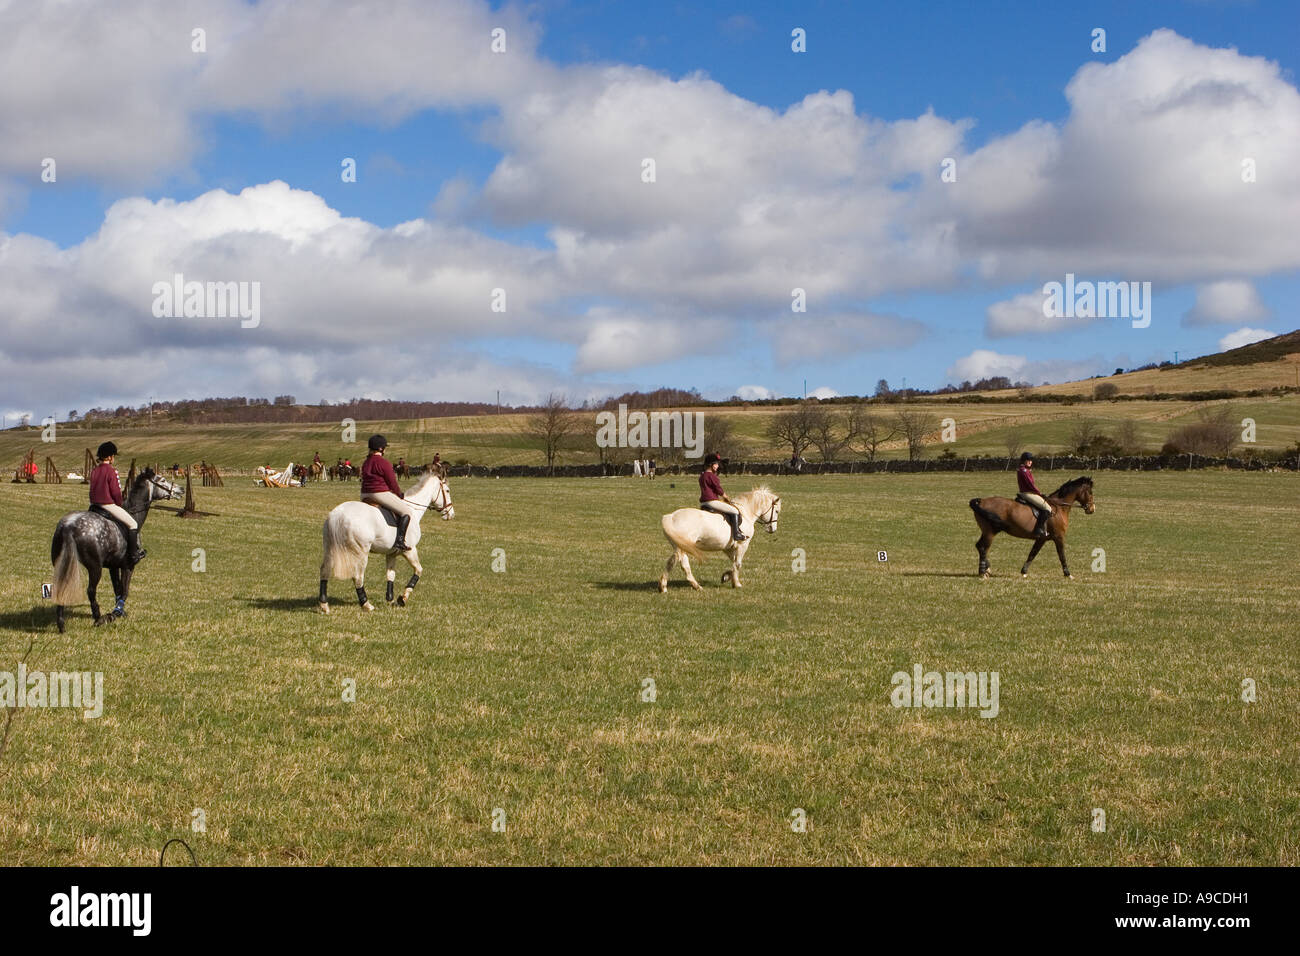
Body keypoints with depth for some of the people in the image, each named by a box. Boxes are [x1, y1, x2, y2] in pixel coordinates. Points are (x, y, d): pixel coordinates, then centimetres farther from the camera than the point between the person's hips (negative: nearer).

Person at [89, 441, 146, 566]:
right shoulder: (111, 470, -14)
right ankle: (133, 555, 0)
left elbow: (93, 490, 14)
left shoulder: (94, 471, 8)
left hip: (95, 505, 8)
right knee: (133, 524, 3)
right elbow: (116, 491, -13)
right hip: (109, 505, -8)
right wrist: (119, 504, 5)